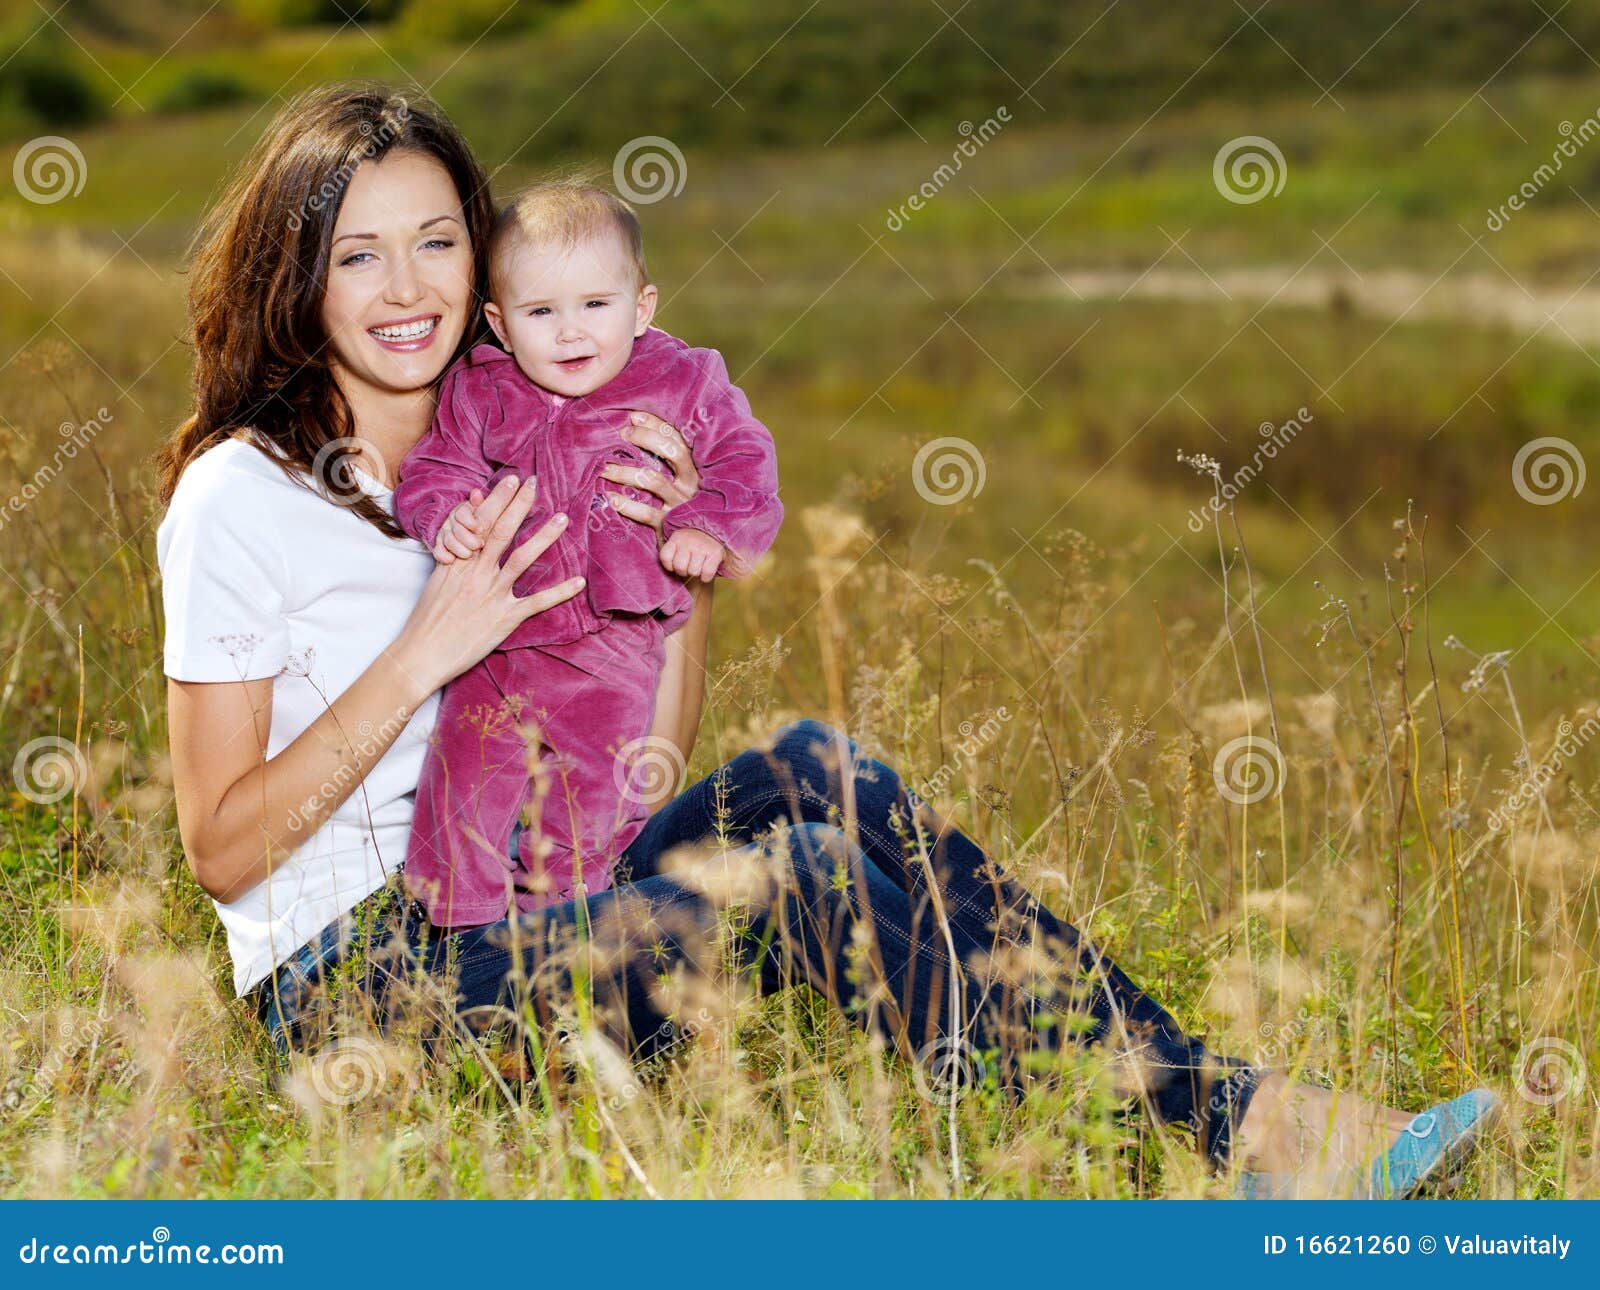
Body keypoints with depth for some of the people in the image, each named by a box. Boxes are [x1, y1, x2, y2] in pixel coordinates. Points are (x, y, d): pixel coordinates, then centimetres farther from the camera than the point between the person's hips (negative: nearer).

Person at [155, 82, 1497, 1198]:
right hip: (343, 972, -6)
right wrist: (422, 656, -19)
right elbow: (222, 846, -11)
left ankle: (1240, 1110, -23)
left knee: (809, 770, -19)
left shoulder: (502, 456, 11)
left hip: (509, 912, 6)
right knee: (792, 873, -26)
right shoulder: (240, 497, -8)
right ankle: (1221, 1120, -25)